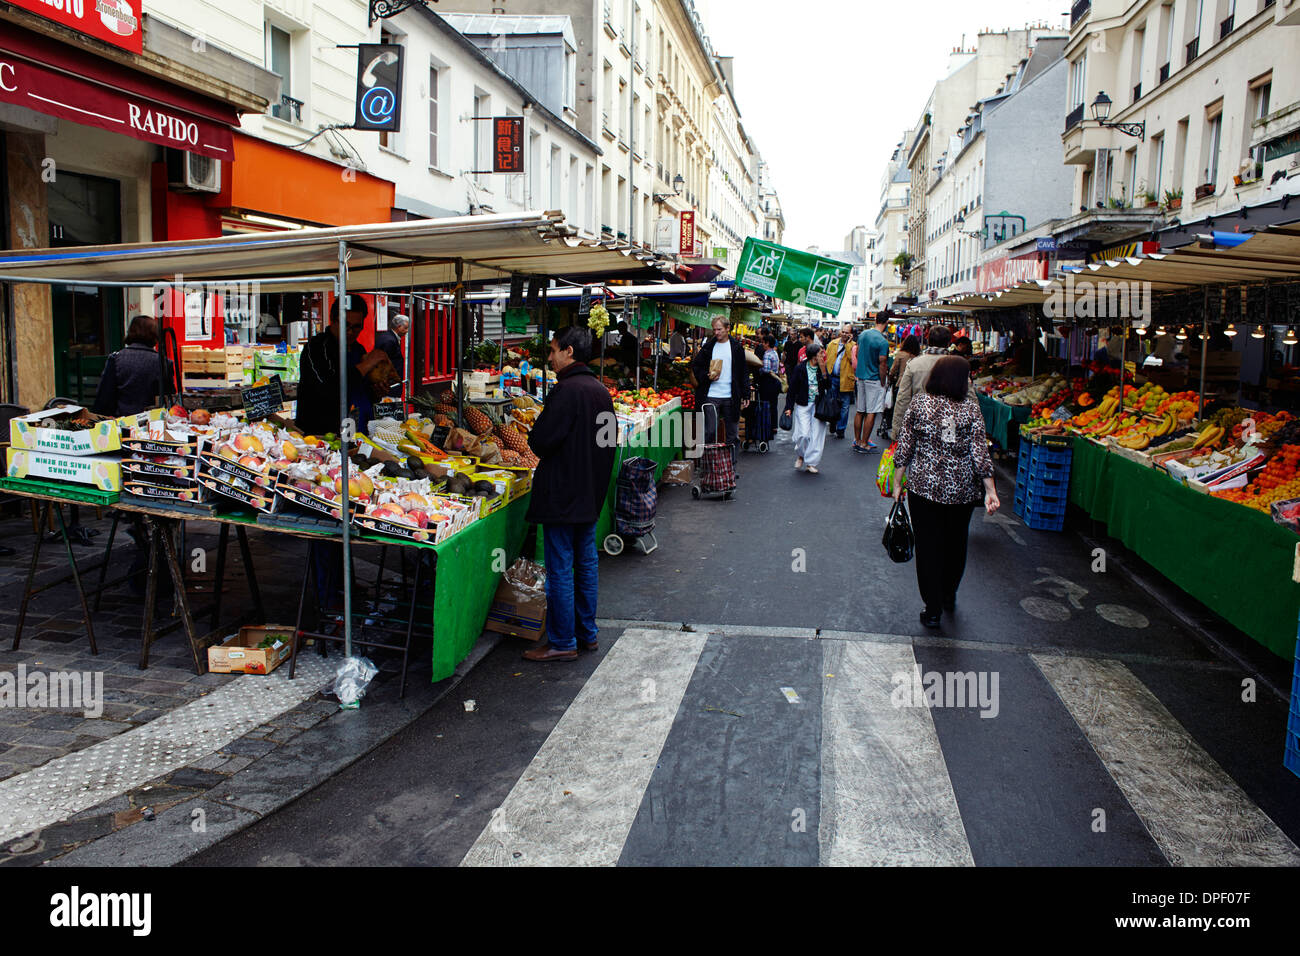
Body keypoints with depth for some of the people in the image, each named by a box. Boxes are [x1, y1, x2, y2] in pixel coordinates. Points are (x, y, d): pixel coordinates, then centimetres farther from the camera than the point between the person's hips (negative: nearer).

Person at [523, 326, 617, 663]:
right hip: (591, 494, 9)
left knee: (560, 569, -1)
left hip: (562, 494, -9)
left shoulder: (566, 389, -18)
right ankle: (586, 633, 26)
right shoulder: (601, 390, 8)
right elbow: (610, 443, 14)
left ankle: (562, 642, 7)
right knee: (586, 562, 16)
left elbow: (541, 441, -21)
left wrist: (533, 436, 0)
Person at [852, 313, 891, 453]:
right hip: (874, 379, -7)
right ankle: (864, 444, 2)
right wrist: (882, 383, -7)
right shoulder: (883, 342, -19)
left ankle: (857, 441, 20)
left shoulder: (862, 335, 4)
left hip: (861, 377, 7)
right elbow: (882, 365, -17)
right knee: (871, 413, 0)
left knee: (860, 411, 13)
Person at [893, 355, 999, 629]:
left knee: (928, 547, 7)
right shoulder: (970, 408, -6)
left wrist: (897, 482, 4)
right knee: (955, 545, 20)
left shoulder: (918, 404, -4)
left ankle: (933, 610, 9)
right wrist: (990, 490, -5)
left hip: (923, 486, 0)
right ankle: (948, 597, 38)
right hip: (961, 490, 1)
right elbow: (980, 452, -9)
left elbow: (904, 447, -4)